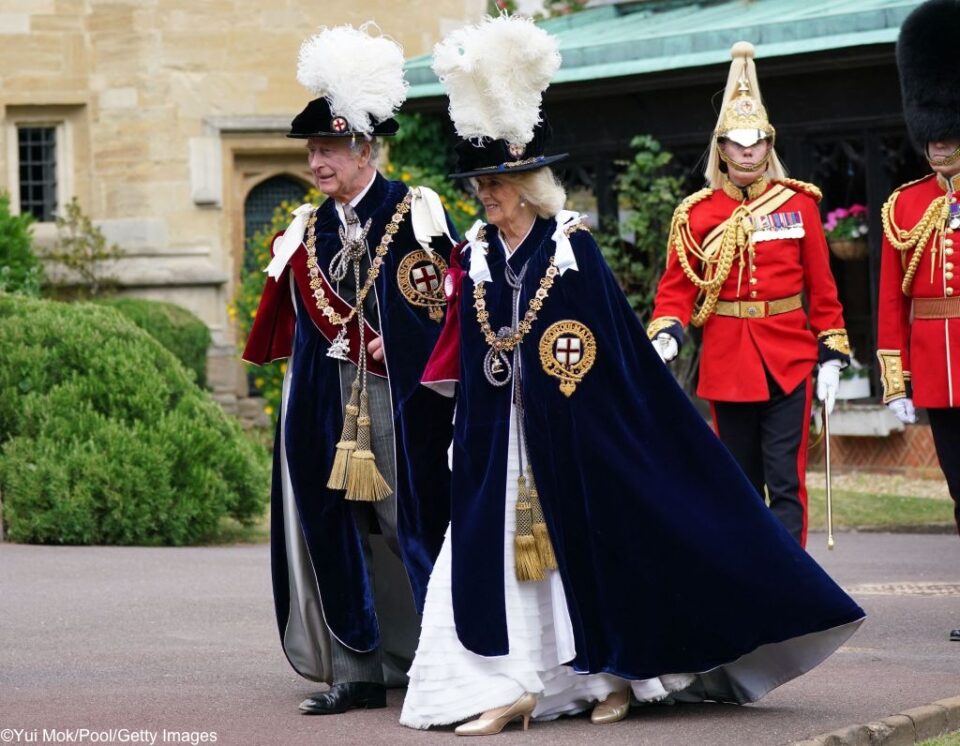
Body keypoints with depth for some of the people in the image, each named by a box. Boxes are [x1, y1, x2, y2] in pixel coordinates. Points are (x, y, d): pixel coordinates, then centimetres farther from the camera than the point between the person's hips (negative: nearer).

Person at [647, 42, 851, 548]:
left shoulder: (798, 203, 3)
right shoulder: (697, 213, 3)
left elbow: (821, 286, 5)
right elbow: (677, 287, 2)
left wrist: (831, 357, 2)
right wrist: (666, 336, -18)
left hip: (789, 363, -1)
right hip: (727, 366, 1)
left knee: (785, 482, -7)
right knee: (739, 482, 9)